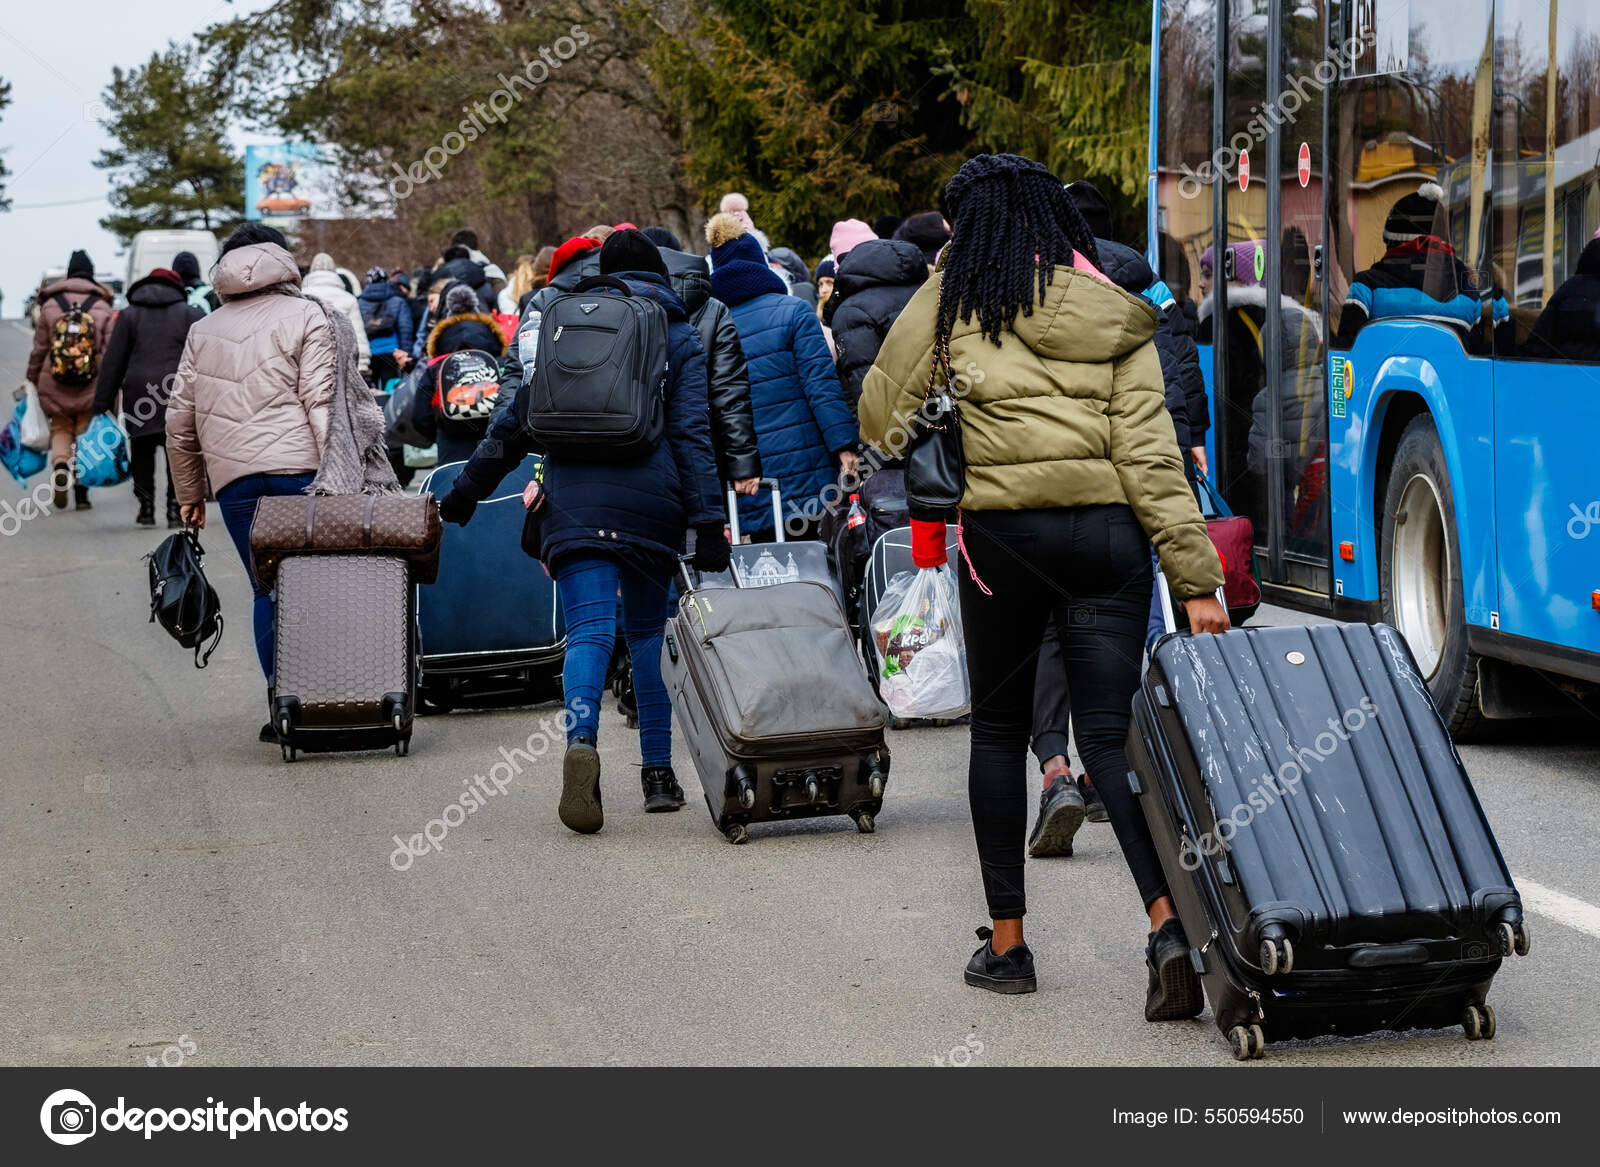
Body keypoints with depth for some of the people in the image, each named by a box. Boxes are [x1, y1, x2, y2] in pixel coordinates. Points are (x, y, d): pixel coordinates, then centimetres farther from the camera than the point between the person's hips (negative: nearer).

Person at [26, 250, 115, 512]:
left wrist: (33, 378, 16)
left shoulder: (50, 305, 0)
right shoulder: (102, 308, -2)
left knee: (60, 429, 14)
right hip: (91, 385, 0)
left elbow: (39, 348, 4)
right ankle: (81, 493, 10)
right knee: (85, 433, 11)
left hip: (55, 383, 0)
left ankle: (60, 465, -16)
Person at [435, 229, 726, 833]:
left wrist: (466, 489, 23)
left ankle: (581, 743, -35)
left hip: (575, 498, 0)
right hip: (651, 502, 0)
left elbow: (517, 418, 15)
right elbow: (693, 433, -1)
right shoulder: (679, 338, 9)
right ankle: (658, 772, 13)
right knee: (648, 630, 14)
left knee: (590, 631, -8)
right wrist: (707, 521, -5)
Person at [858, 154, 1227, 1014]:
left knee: (998, 729, 13)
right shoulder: (1112, 317, 8)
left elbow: (881, 415, 7)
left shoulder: (954, 299, 2)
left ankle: (1006, 941, 18)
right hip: (1109, 532, 2)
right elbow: (1150, 455, 1)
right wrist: (1196, 579, -1)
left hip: (1004, 532, -2)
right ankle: (1168, 922, -18)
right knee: (1110, 734, 1)